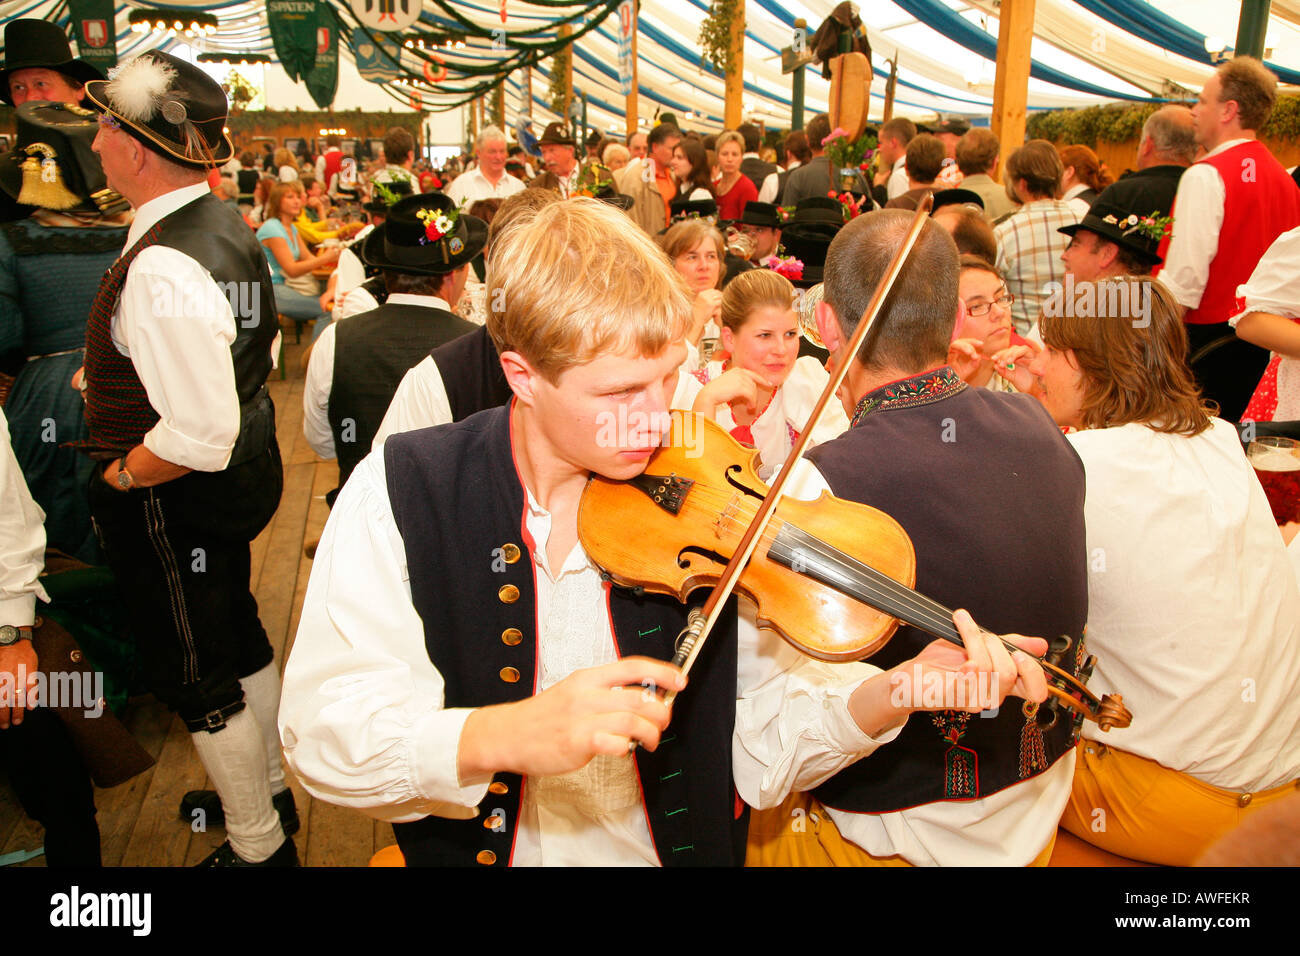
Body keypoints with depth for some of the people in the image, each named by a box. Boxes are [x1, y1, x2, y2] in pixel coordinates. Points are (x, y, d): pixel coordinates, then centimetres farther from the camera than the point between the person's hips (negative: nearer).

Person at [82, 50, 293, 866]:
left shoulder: (162, 266, -29)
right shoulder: (227, 226, 2)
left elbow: (197, 434, -33)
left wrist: (121, 474, -15)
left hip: (177, 501, -9)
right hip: (243, 474, 9)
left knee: (195, 677, 8)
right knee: (240, 639, 24)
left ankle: (258, 845, 28)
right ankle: (266, 787, 46)